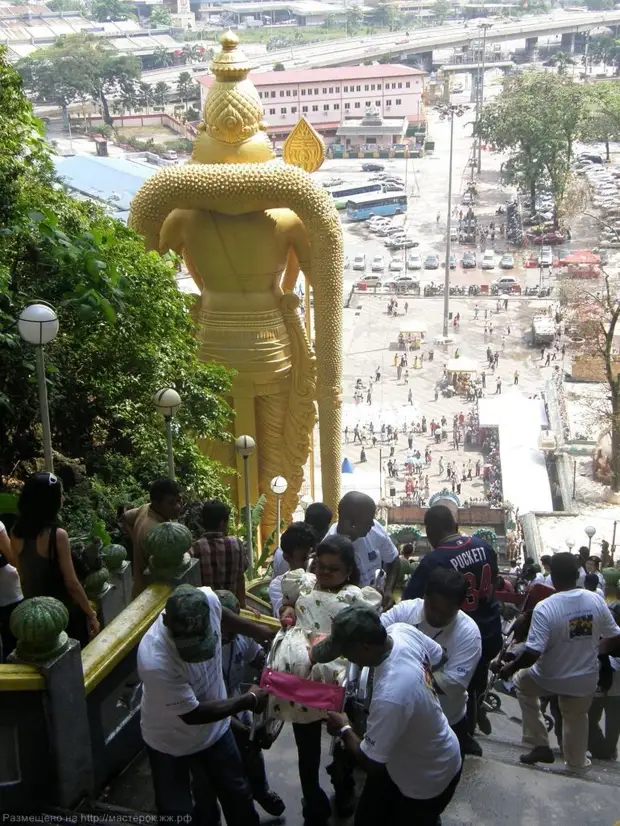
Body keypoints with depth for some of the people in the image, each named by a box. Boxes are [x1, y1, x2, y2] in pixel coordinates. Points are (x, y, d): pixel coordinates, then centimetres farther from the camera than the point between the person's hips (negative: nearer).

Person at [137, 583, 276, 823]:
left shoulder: (207, 599, -29)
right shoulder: (155, 661, -43)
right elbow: (193, 714, -27)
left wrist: (258, 630, 10)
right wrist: (249, 701, -18)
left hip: (214, 729, 5)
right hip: (170, 743, -5)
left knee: (237, 796, 23)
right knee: (176, 813, 13)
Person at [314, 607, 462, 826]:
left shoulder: (389, 697, -45)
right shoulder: (402, 630, -22)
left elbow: (370, 763, -29)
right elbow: (437, 655, 1)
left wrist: (344, 729, -12)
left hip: (428, 780, -8)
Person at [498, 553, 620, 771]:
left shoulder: (544, 608, -26)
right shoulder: (596, 601, -11)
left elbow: (532, 653, -28)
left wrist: (510, 668, -10)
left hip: (550, 679, -3)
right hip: (585, 679, 3)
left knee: (521, 680, 27)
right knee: (576, 720, 28)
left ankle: (541, 745, 26)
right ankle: (577, 765, 46)